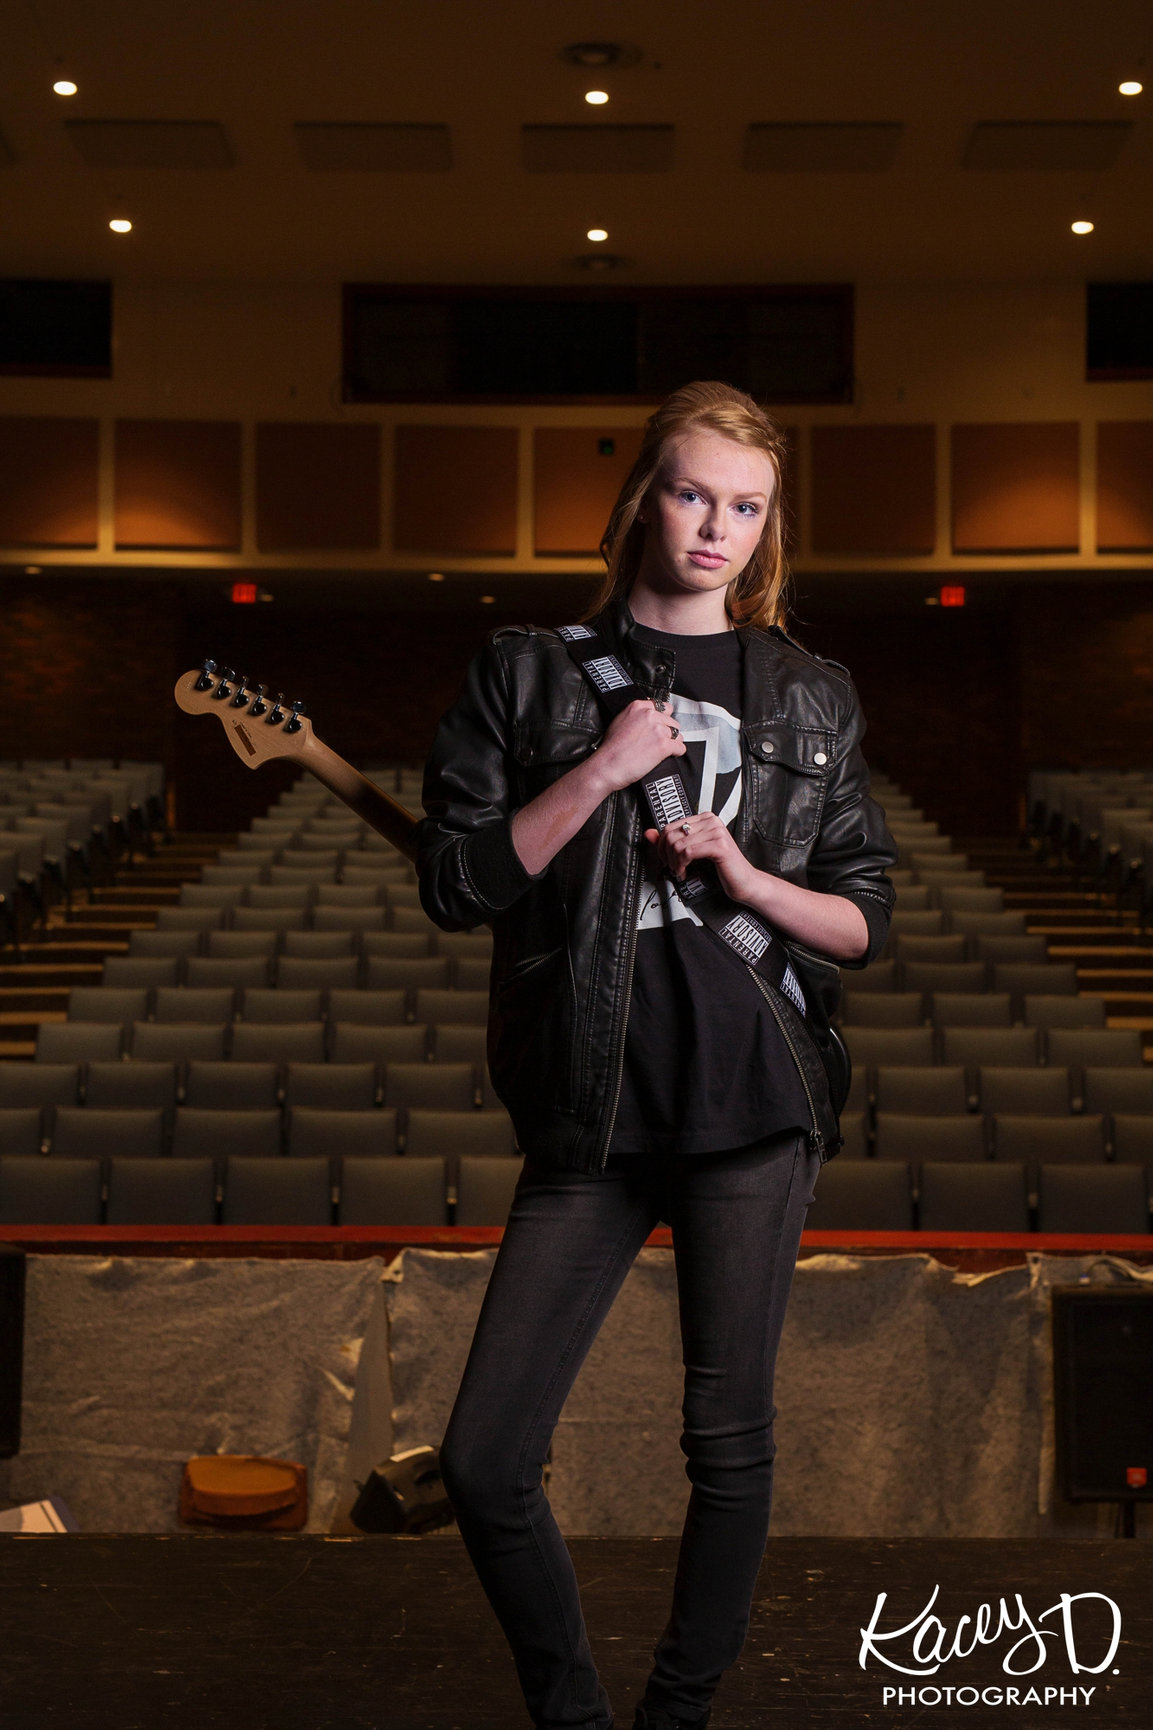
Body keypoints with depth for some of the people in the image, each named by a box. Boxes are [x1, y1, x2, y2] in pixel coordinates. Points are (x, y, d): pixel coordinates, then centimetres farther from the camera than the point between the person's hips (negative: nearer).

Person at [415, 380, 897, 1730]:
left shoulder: (811, 702, 10)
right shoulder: (531, 673, 6)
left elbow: (863, 926, 10)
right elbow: (453, 885, -1)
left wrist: (745, 873, -9)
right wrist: (600, 773, -11)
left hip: (753, 1106, 0)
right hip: (591, 1113, 0)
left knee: (730, 1442, 6)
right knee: (485, 1464, -3)